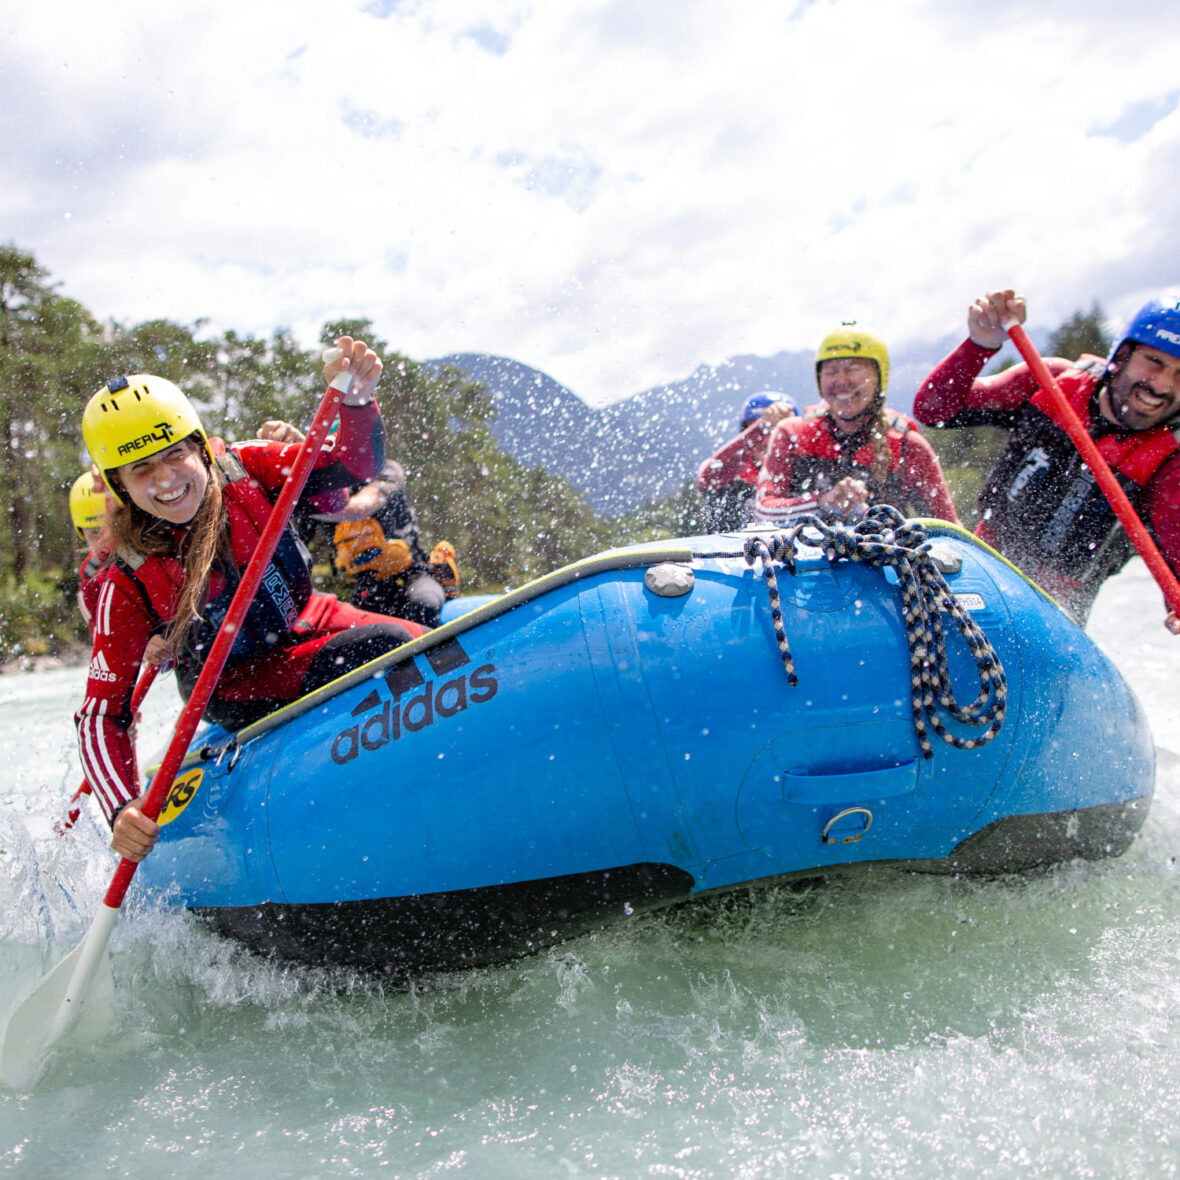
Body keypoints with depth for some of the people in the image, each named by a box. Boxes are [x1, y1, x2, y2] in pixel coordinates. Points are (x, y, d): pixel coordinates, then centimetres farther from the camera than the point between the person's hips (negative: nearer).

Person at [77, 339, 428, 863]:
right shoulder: (131, 582, -16)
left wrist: (356, 401, -32)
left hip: (315, 626, 4)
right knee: (386, 647, -30)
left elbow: (355, 465, -9)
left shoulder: (243, 469, -10)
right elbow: (101, 714, -15)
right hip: (252, 692, -4)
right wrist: (122, 812, -31)